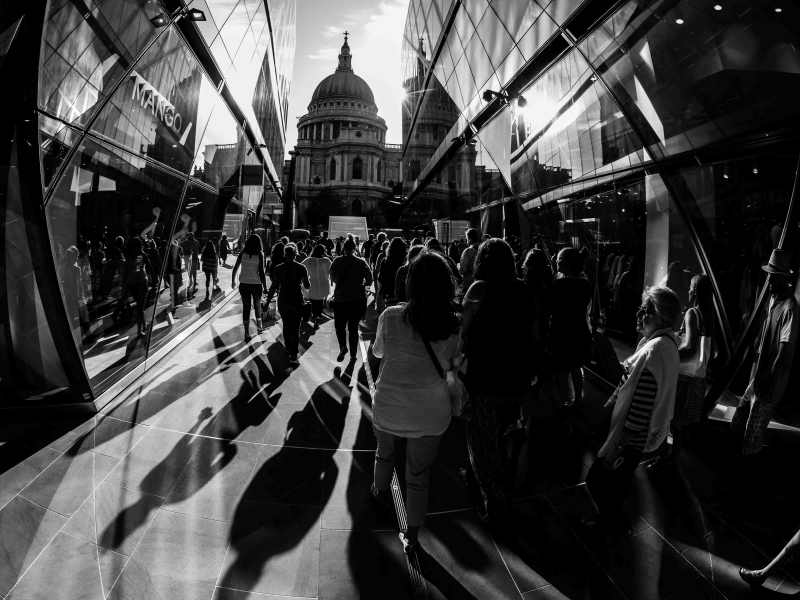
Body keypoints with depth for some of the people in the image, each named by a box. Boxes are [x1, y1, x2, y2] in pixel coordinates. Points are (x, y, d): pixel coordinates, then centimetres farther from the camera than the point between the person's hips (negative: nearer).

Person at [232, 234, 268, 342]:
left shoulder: (242, 253, 0)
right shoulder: (259, 254, -7)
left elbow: (235, 268, 2)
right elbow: (261, 272, -10)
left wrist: (233, 281, 16)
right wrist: (265, 287, -5)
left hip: (244, 284, 1)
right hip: (256, 284, -1)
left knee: (246, 307, 5)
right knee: (257, 306, 18)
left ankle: (247, 333, 3)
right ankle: (259, 326, 35)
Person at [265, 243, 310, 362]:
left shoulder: (278, 268, -5)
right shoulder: (301, 268, -7)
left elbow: (273, 287, -6)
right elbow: (307, 286, -3)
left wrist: (268, 302, 1)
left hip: (283, 301, 1)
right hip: (297, 300, -1)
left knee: (286, 325, 21)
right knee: (295, 327, 6)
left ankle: (289, 348, 32)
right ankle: (293, 353, -1)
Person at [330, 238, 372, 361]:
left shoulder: (337, 261, -7)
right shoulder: (361, 262, -5)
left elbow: (332, 279, 1)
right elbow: (369, 281, -5)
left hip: (340, 299, -1)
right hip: (358, 300, 1)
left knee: (339, 325, 17)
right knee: (353, 327, 15)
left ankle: (343, 346, -5)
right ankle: (353, 354, 20)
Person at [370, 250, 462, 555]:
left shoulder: (391, 316, -18)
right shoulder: (454, 326, -14)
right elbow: (455, 364, 1)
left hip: (389, 409, 1)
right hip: (431, 414, 0)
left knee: (385, 453, 31)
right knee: (419, 476, 18)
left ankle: (381, 494, 57)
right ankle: (412, 536, 33)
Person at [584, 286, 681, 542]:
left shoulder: (654, 352, -30)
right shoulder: (666, 343, 2)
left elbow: (639, 410, -28)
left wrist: (617, 447, -22)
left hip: (633, 435, -9)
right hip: (640, 433, 9)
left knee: (596, 479, 6)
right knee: (617, 480, 23)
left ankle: (618, 525, 27)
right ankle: (608, 521, 41)